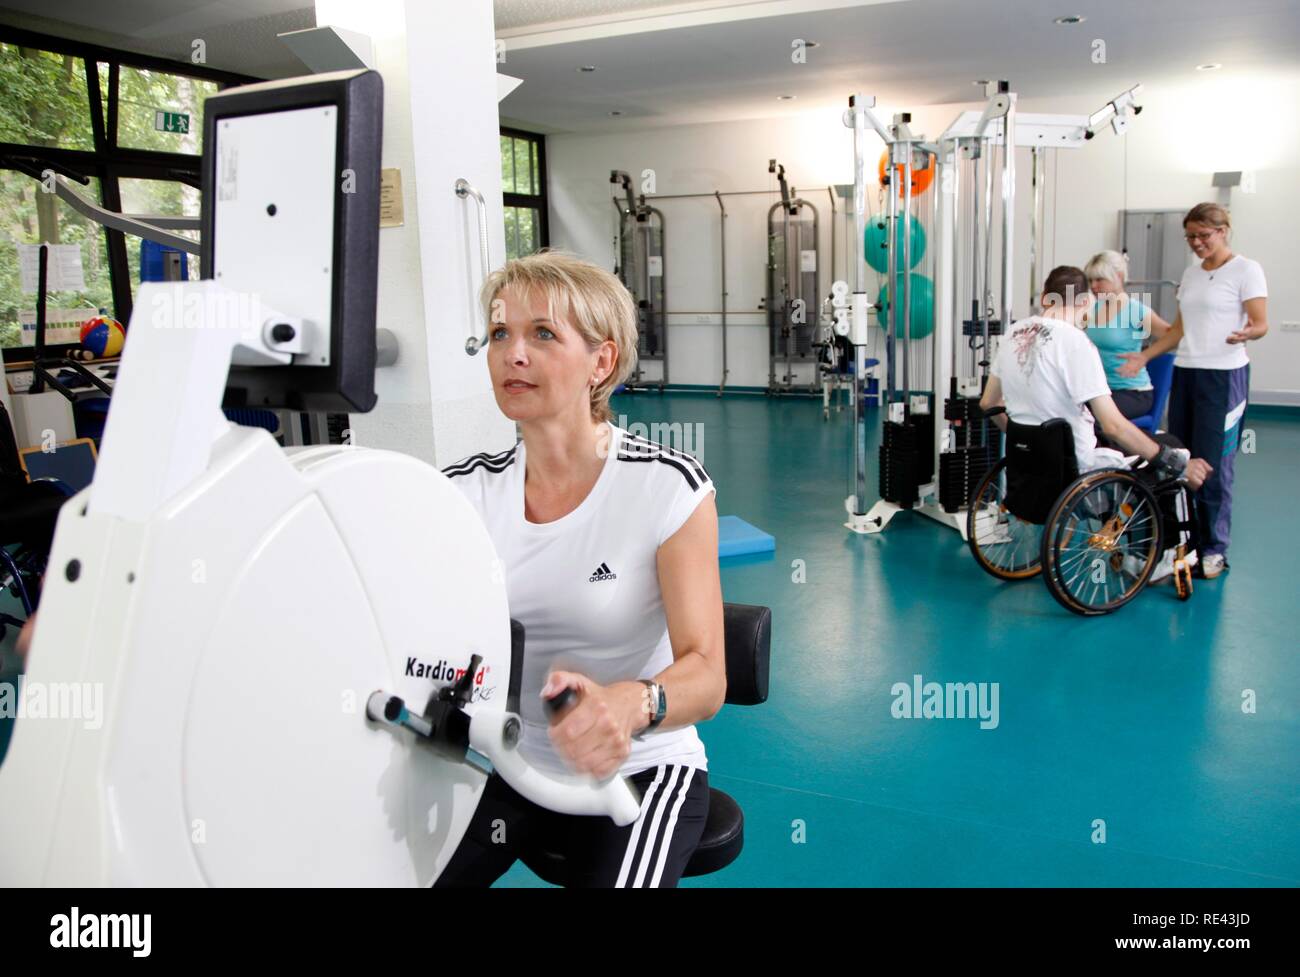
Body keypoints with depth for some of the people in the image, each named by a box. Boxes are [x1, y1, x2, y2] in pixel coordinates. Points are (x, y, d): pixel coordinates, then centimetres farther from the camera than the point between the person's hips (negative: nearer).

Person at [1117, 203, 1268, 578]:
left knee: (1213, 463, -7)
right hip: (1185, 373, 7)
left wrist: (1244, 334, -31)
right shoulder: (1191, 273, 17)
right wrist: (1144, 356, 11)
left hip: (1224, 375, -6)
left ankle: (1214, 550, 3)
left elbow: (1261, 325, -9)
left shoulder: (1246, 270, -2)